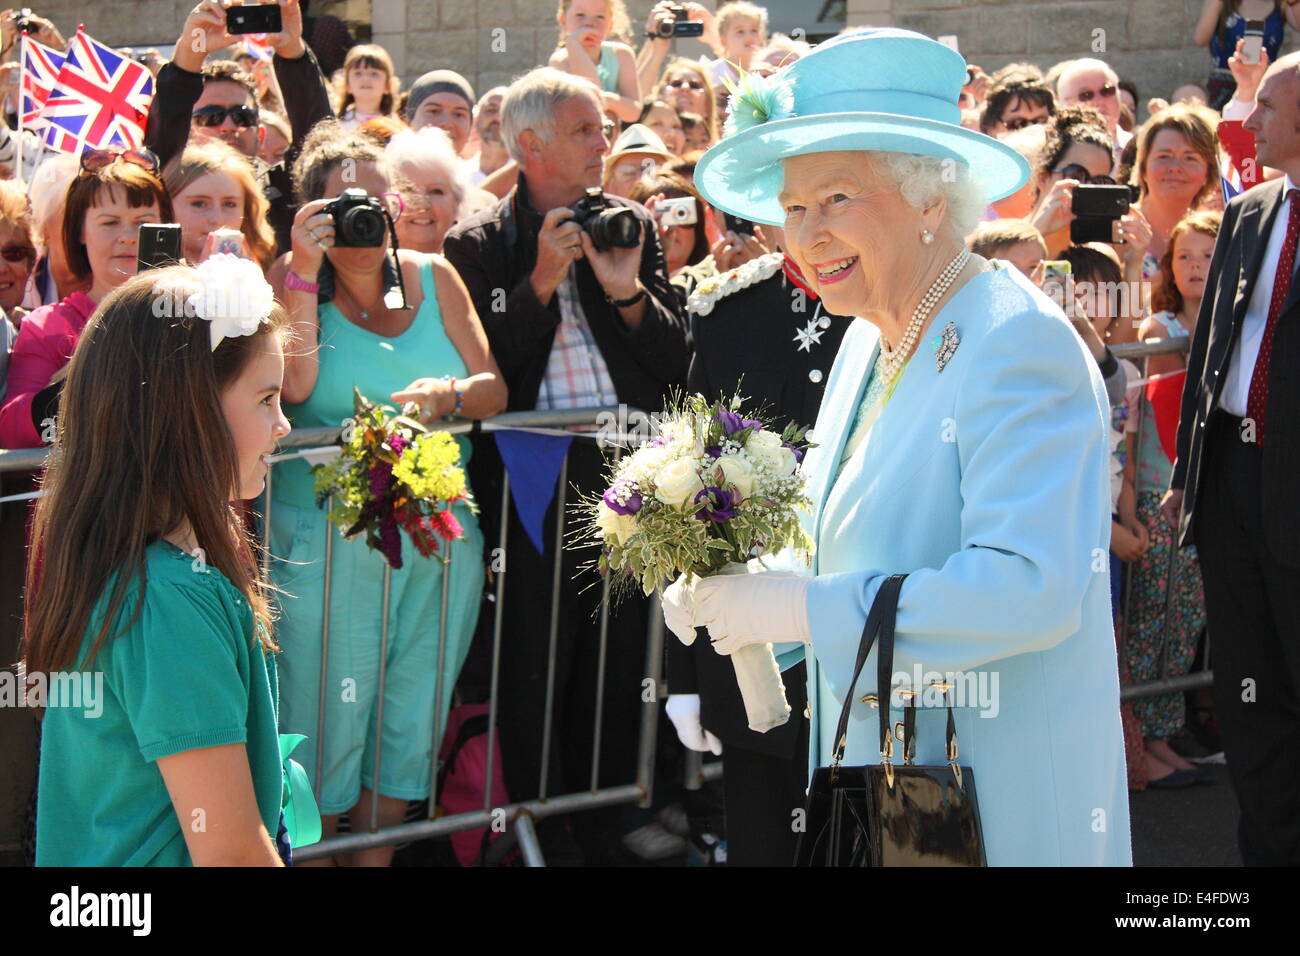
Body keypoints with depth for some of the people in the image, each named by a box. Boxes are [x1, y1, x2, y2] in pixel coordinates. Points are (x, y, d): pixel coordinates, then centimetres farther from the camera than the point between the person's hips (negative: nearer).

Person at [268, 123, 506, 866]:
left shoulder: (434, 277, 7)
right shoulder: (292, 279, -1)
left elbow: (496, 391, 3)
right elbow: (296, 386, -18)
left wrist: (447, 394, -18)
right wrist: (306, 270, -18)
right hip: (326, 541, -3)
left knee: (412, 719, 10)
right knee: (329, 722, 0)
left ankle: (377, 855, 25)